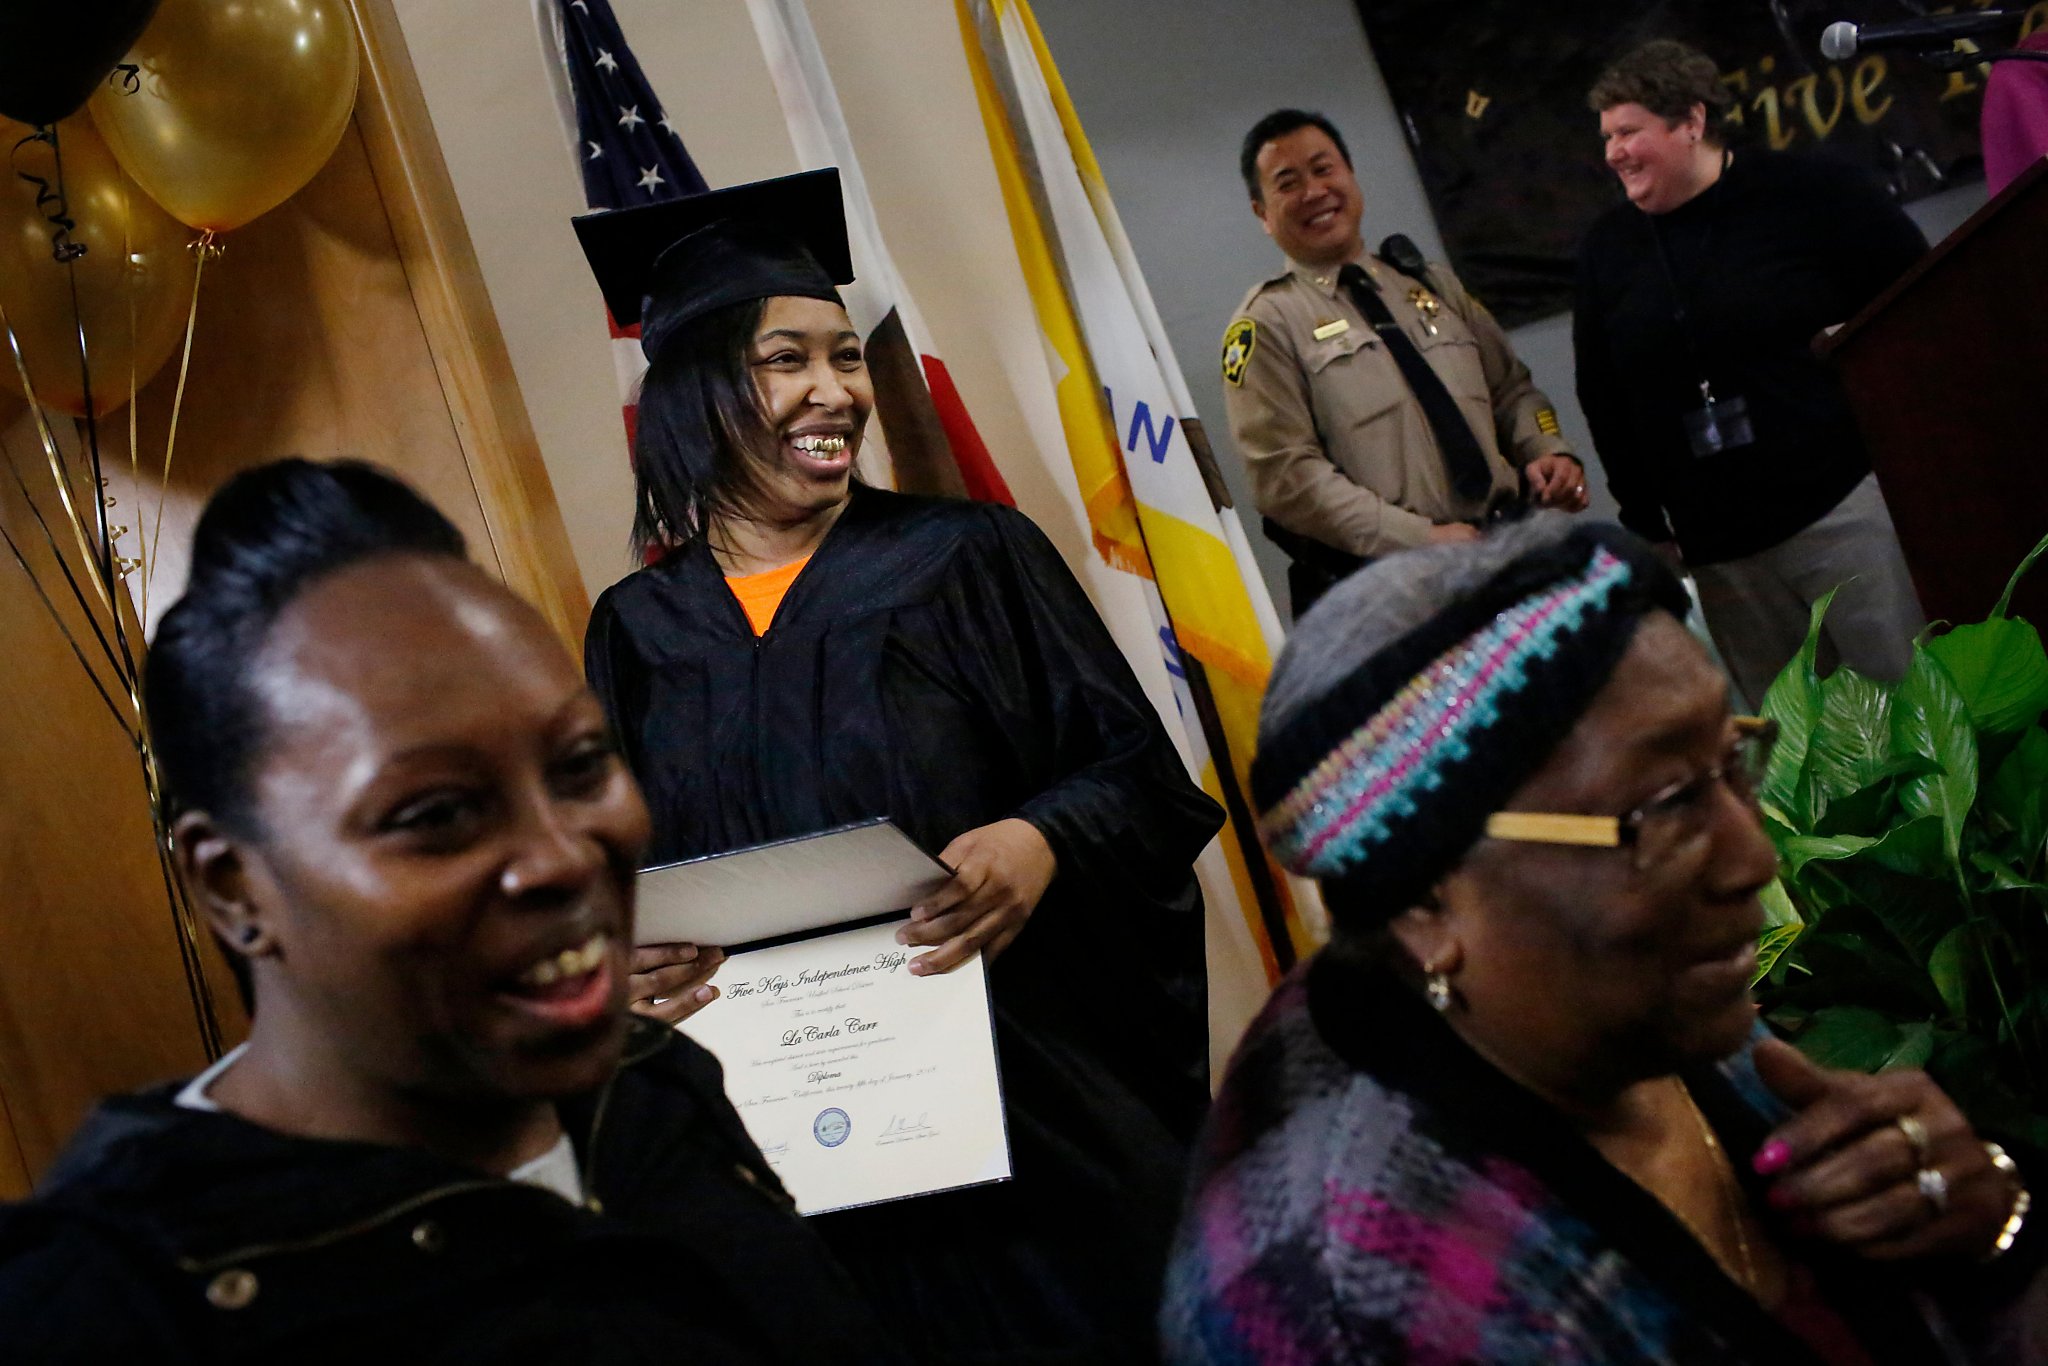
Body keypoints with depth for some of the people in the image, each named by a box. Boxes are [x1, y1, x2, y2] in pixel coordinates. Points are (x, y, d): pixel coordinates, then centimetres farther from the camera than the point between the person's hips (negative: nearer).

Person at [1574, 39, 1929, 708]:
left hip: (1848, 505, -4)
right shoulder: (1607, 249, 11)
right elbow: (1602, 400, 15)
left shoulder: (1810, 194, -2)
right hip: (1720, 548, 4)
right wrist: (1646, 524, 13)